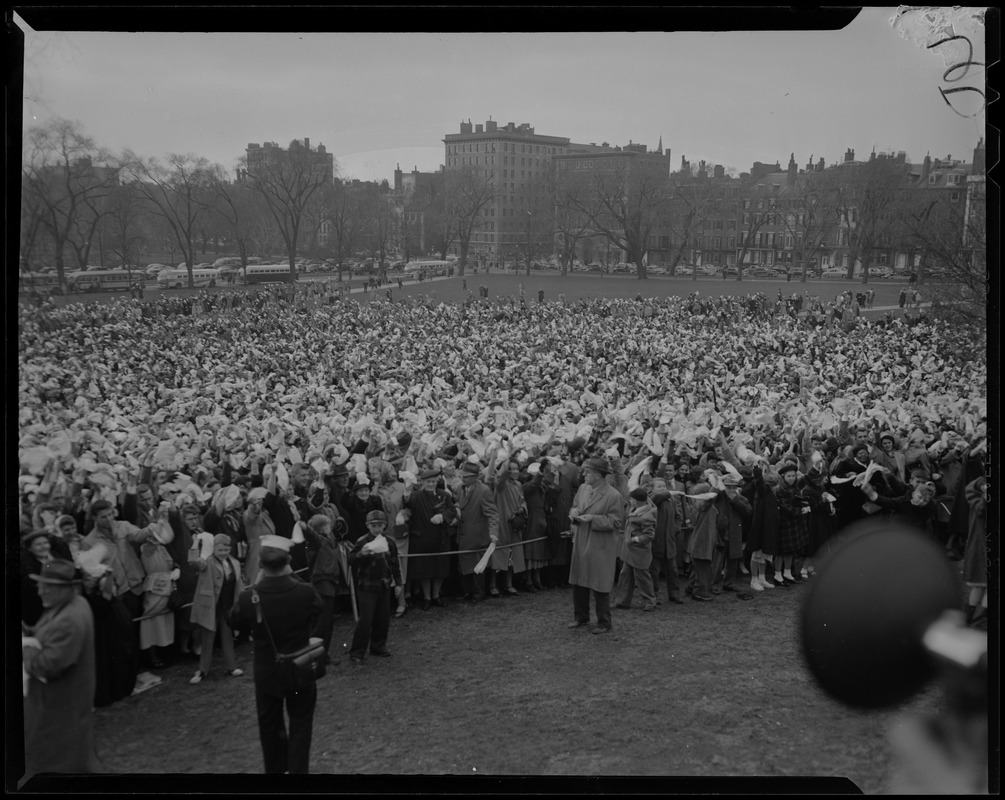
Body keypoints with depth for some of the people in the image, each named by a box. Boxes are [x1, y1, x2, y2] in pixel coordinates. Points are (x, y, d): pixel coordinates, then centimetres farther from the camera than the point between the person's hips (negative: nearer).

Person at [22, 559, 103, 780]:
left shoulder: (68, 621, -32)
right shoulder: (75, 603, 1)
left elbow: (50, 664, -33)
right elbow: (50, 636, 12)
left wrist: (26, 648, -17)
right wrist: (29, 633, -6)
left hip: (59, 701, -10)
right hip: (60, 695, 10)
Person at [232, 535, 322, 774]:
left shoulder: (249, 597, -22)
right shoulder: (306, 592, -23)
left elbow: (235, 621, -1)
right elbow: (317, 608, 1)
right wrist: (292, 578, 2)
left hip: (266, 673, 1)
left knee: (270, 725, 21)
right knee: (300, 724, 17)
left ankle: (275, 769, 37)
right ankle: (298, 770, 19)